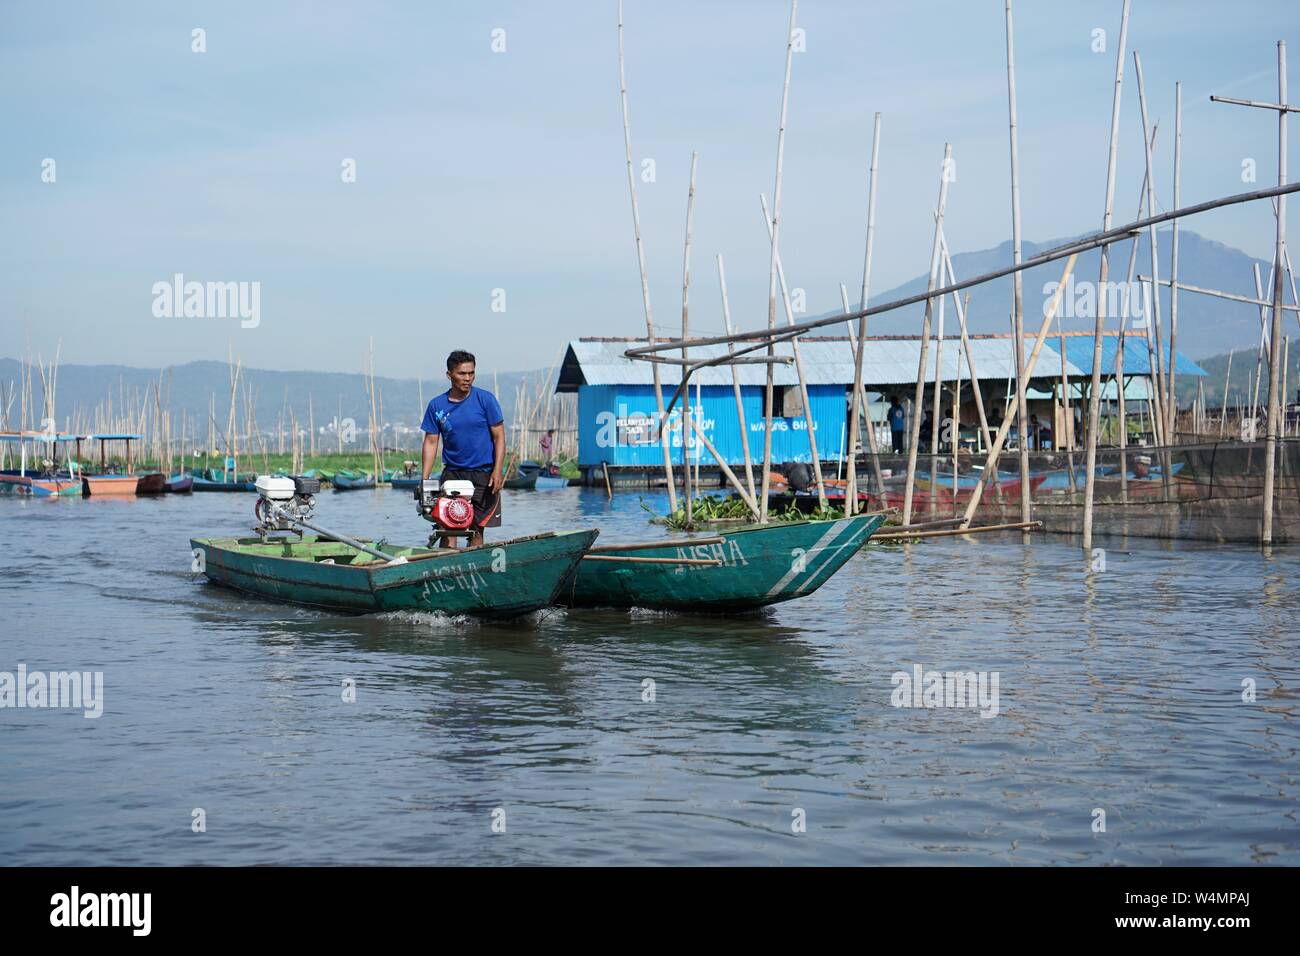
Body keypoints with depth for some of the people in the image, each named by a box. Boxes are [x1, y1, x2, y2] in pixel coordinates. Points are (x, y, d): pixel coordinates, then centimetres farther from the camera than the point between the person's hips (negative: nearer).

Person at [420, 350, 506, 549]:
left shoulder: (485, 399, -3)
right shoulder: (436, 405, 4)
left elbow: (499, 437, -2)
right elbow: (431, 443, 8)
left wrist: (497, 471, -12)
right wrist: (424, 480, 1)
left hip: (483, 474, -2)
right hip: (452, 472, 2)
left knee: (476, 529, -1)